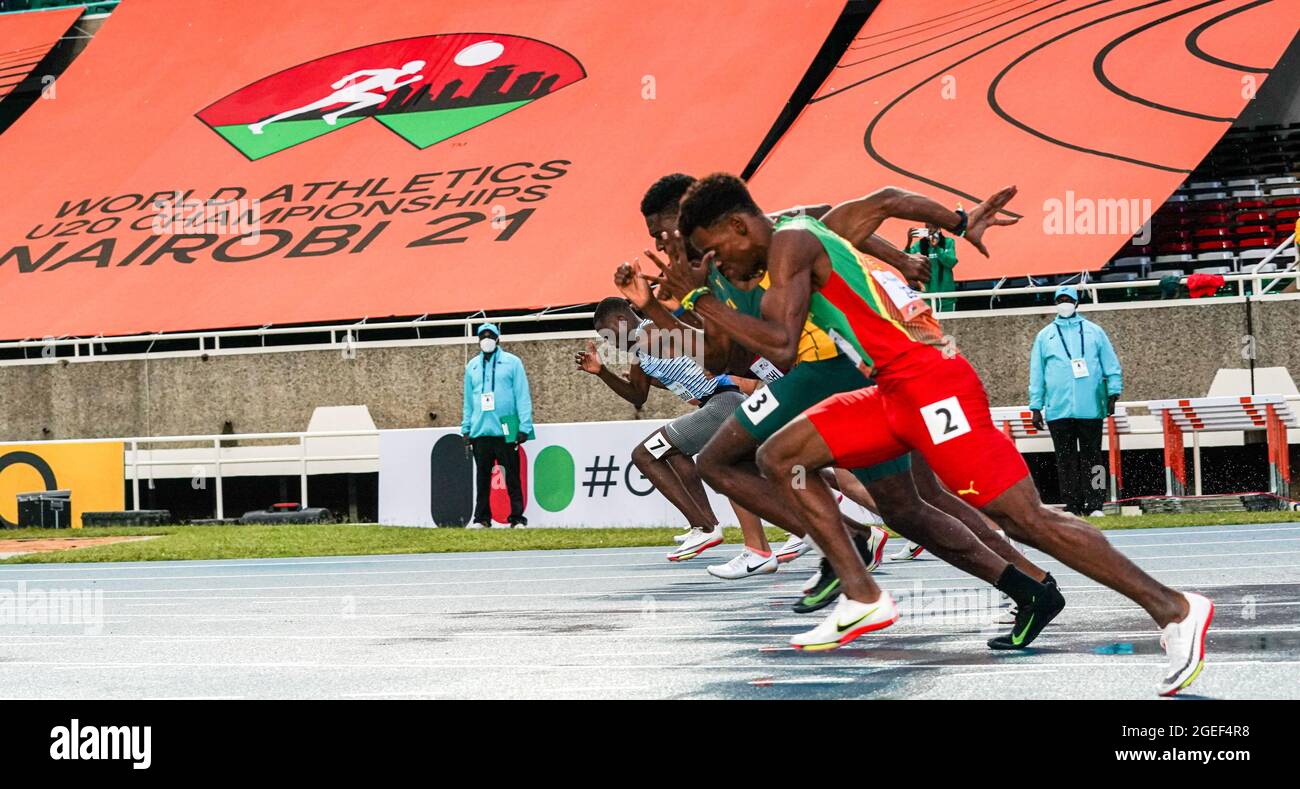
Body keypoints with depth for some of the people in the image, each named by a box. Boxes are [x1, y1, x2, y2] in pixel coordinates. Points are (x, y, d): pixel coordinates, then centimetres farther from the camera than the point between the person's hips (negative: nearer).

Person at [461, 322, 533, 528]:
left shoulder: (512, 362, 3)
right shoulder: (472, 366, 14)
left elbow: (522, 396, -1)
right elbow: (468, 401, 17)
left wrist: (524, 427, -8)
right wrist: (466, 429, 11)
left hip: (506, 430, -3)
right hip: (480, 431, 3)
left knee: (512, 477, -2)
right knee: (482, 477, 5)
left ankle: (517, 518, 0)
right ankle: (482, 518, 10)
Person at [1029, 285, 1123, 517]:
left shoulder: (1094, 332, 12)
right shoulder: (1044, 336, 14)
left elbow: (1111, 365, 10)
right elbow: (1036, 374, 14)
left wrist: (1112, 394, -1)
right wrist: (1036, 407, 8)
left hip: (1091, 408, -1)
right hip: (1058, 409, 1)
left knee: (1091, 457, -2)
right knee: (1066, 459, 1)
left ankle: (1094, 505, -1)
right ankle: (1072, 505, 3)